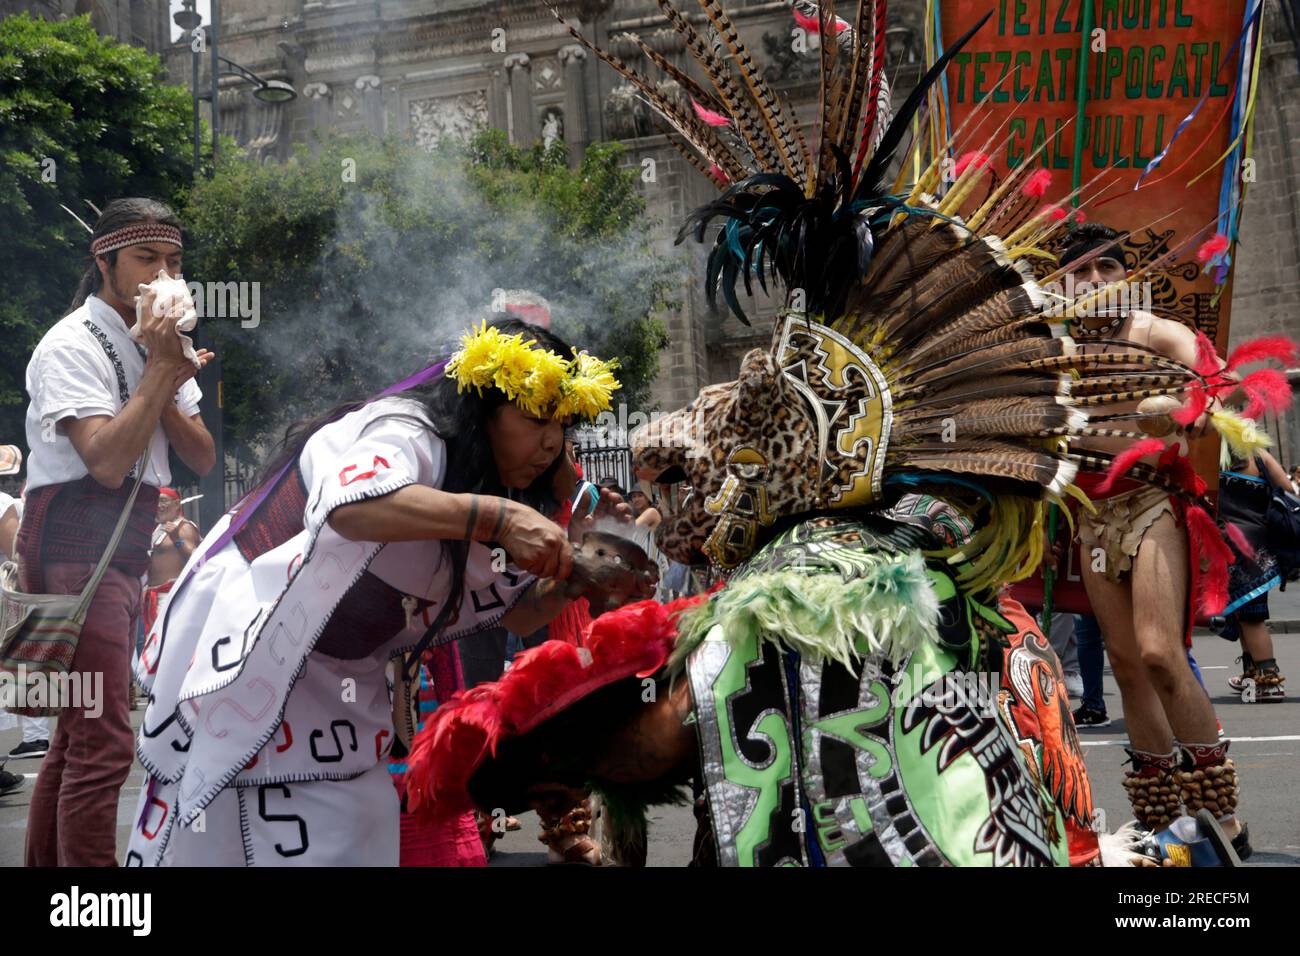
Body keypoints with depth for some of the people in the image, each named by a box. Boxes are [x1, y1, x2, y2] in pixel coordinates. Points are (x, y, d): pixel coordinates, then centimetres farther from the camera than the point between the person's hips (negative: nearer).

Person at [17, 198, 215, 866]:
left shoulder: (154, 344, 15)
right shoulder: (72, 346, -10)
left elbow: (202, 459, 10)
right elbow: (107, 461, -21)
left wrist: (169, 386, -7)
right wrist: (160, 368, -17)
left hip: (124, 552, 9)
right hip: (76, 551, -9)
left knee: (78, 734, 15)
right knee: (103, 740, -14)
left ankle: (45, 864, 24)